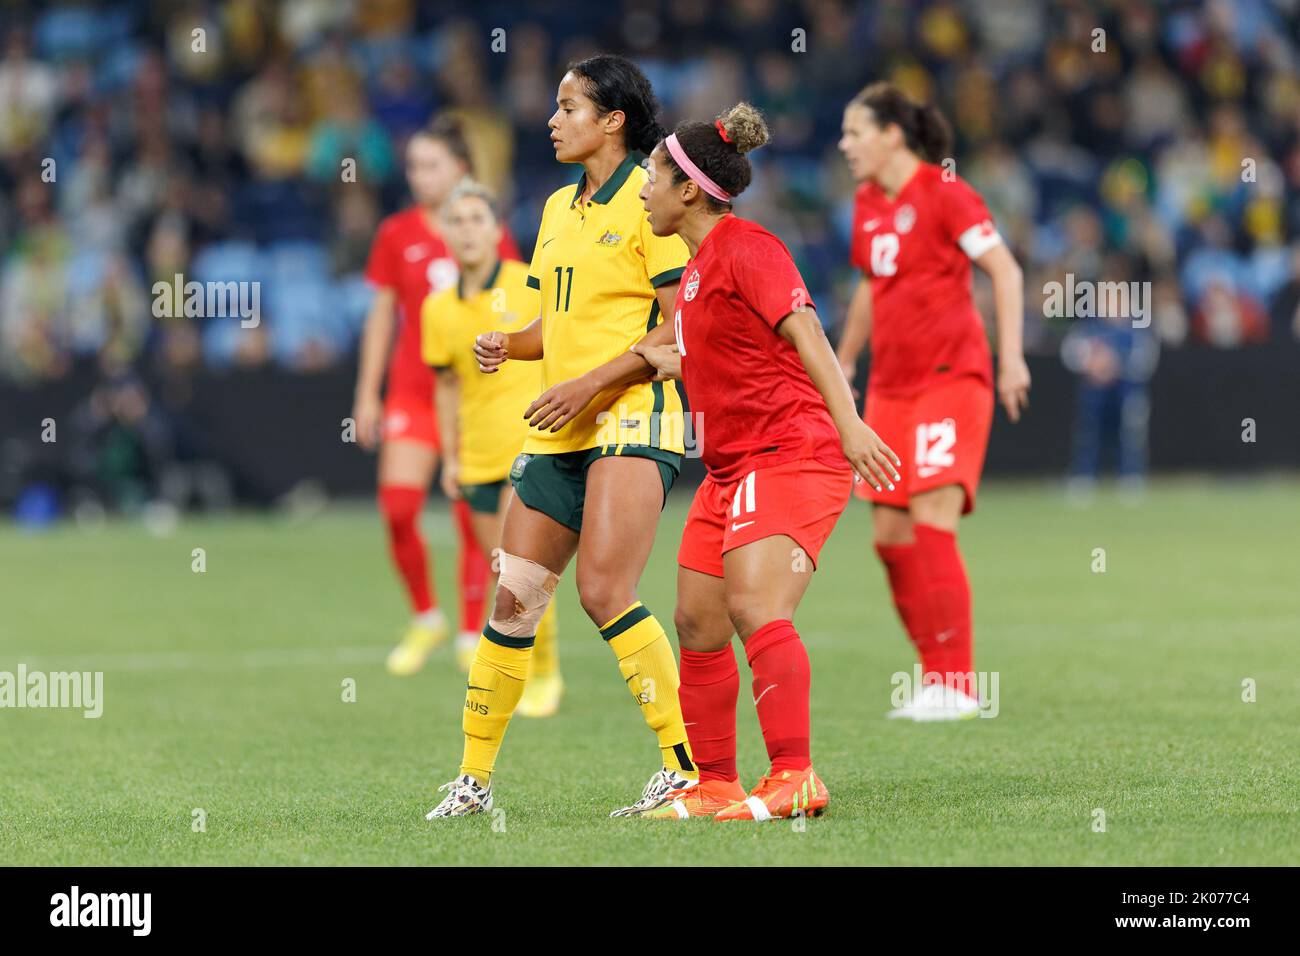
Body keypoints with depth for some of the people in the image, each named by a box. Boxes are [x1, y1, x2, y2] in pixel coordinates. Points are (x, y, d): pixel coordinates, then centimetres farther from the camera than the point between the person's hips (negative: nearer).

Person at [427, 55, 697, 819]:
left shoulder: (649, 201, -8)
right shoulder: (559, 209, 17)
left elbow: (684, 326, -14)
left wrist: (588, 383, -18)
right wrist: (509, 346, 5)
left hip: (635, 415, -8)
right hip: (562, 434, 8)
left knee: (604, 590, -20)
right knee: (514, 598, 6)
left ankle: (687, 767, -14)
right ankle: (475, 778, 14)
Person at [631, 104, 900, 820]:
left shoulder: (747, 249, -11)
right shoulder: (698, 263, 18)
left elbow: (807, 336, -21)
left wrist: (849, 424, -30)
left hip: (791, 457, -10)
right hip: (731, 466, 10)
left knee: (754, 607, -23)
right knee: (698, 624, 6)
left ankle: (795, 778, -26)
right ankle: (714, 787, 15)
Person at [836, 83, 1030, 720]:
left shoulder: (943, 194, -10)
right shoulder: (868, 204, 12)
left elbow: (1005, 270, -12)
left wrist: (1011, 356, -19)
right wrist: (842, 364, 29)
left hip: (951, 378, -8)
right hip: (890, 387, 8)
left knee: (932, 521, -16)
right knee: (890, 535, 3)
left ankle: (955, 686, -13)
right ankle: (937, 675, 13)